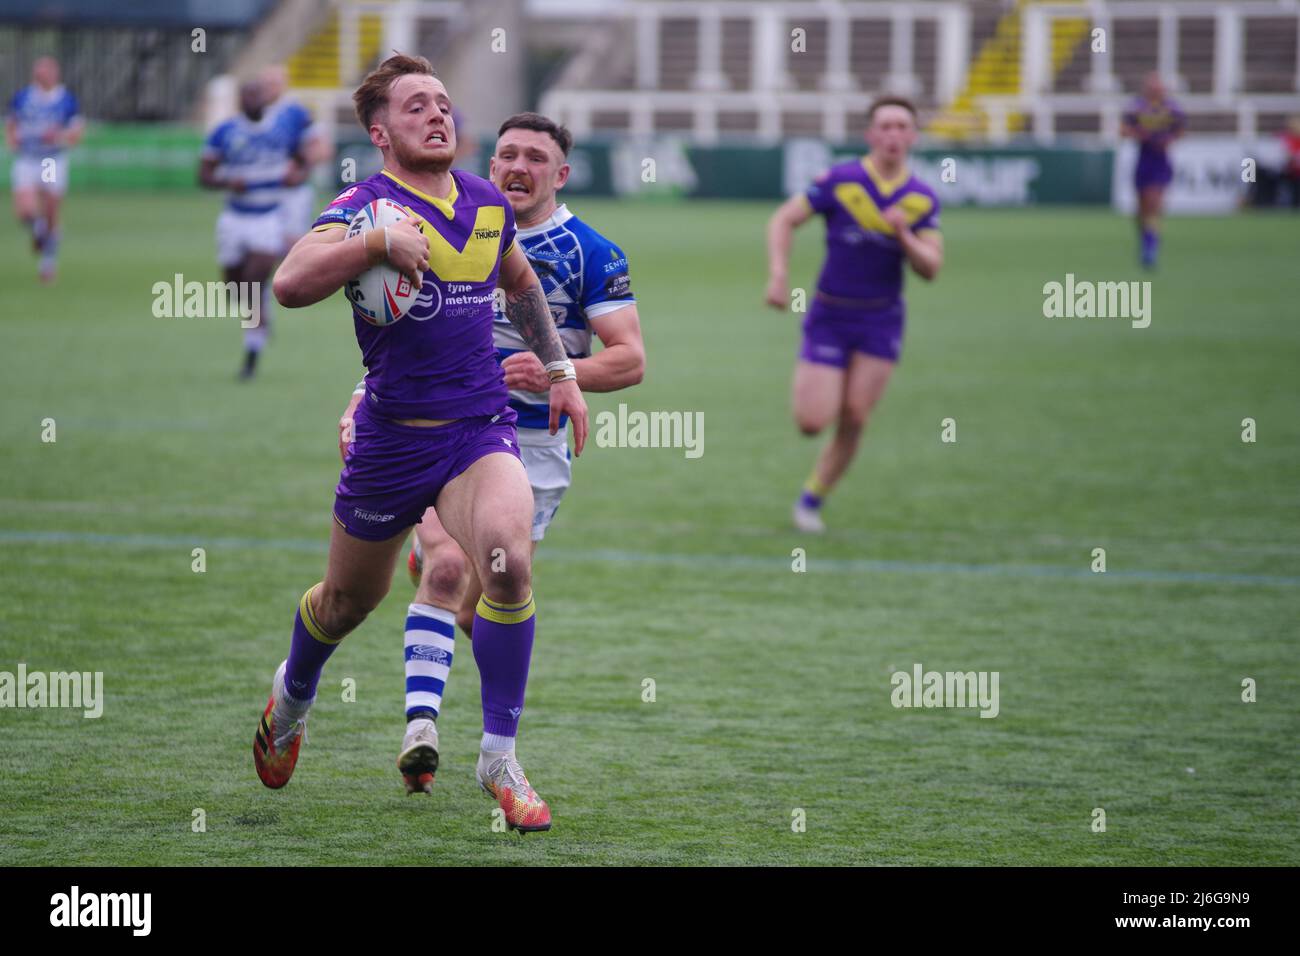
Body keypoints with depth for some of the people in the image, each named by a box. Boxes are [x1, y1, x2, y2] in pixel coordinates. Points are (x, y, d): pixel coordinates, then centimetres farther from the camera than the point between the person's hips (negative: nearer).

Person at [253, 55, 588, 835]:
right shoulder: (365, 206, -12)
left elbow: (521, 283, 29)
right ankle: (293, 696, 50)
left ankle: (500, 757, -13)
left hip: (481, 431, 3)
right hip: (392, 437, -3)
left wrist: (561, 370, 26)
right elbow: (290, 283, -31)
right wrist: (377, 243, -39)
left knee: (508, 559, -25)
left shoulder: (488, 204, 7)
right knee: (350, 598, 14)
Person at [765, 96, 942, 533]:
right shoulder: (840, 181, -10)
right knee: (812, 422, -9)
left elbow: (930, 268, -4)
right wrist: (778, 275, -18)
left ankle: (812, 499, 14)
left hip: (881, 321, 2)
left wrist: (904, 236, -23)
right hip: (830, 316, -2)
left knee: (853, 422, -6)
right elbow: (783, 220, -5)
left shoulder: (922, 199, 0)